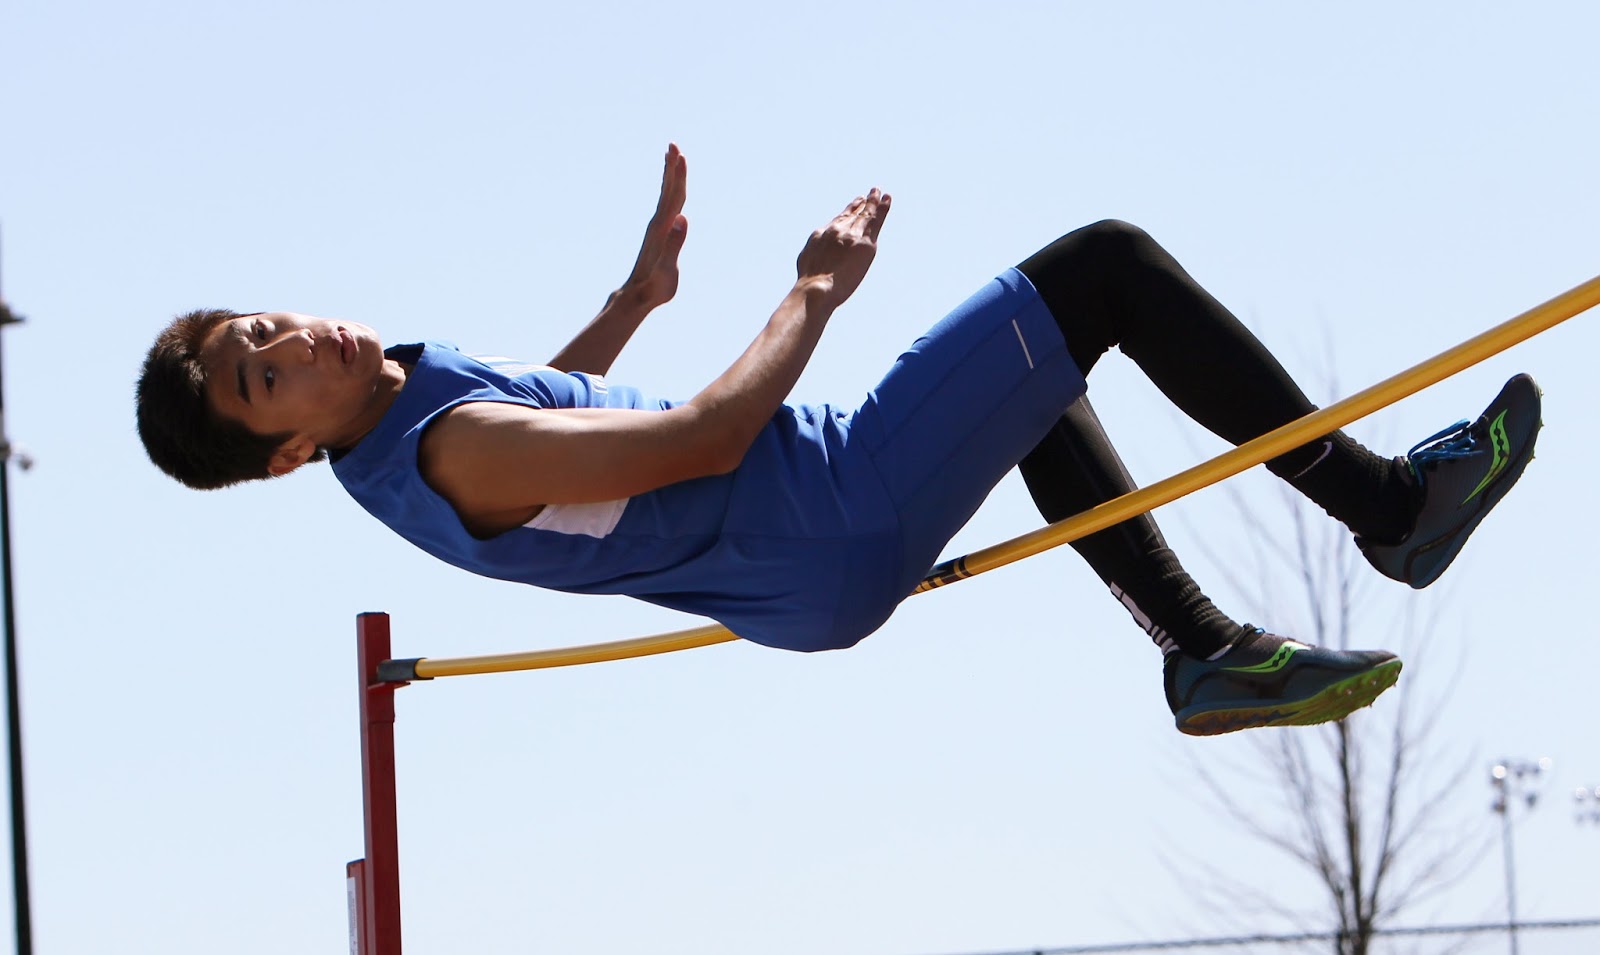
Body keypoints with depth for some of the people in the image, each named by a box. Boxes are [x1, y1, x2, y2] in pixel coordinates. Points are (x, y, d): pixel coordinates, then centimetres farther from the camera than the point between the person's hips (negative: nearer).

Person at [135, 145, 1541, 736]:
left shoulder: (408, 407, 2)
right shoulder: (450, 456, -28)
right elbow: (703, 439, -29)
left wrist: (637, 290, 23)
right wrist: (814, 295, -15)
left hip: (814, 579, 11)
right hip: (840, 526, -11)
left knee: (1041, 379, 33)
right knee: (1107, 267, -6)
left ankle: (1206, 649, 30)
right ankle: (1386, 504, 4)